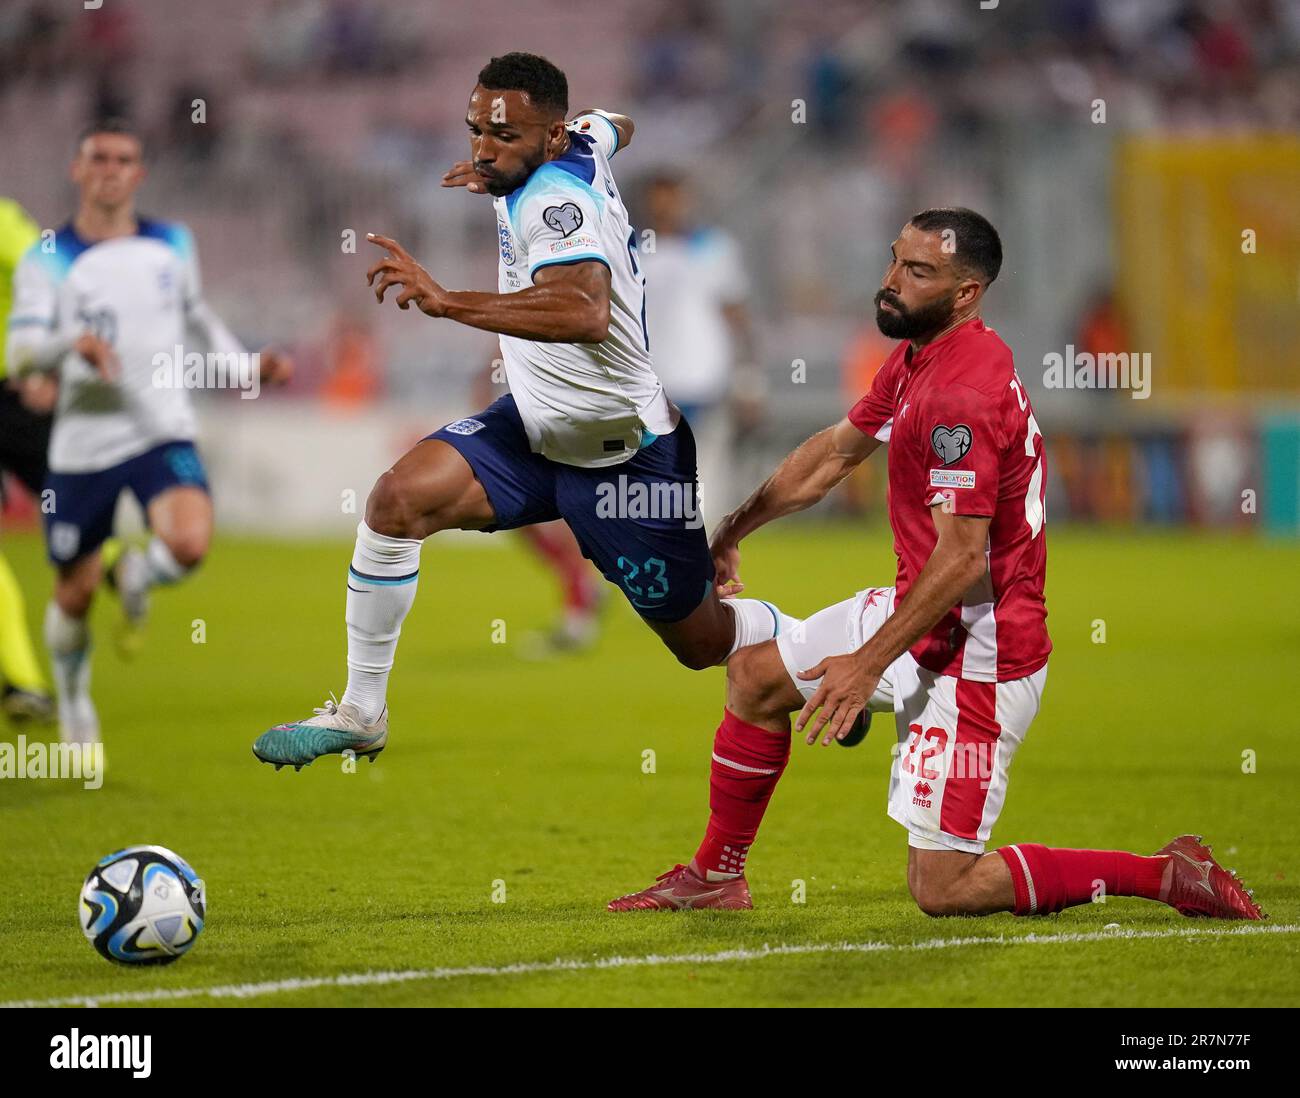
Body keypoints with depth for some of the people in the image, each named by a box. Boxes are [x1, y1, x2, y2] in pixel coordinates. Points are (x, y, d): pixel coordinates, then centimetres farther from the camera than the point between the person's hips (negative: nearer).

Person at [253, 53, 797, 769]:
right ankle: (360, 715, -3)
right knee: (398, 500, -13)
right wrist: (500, 174, 25)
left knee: (703, 641, 6)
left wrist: (448, 301, -54)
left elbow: (586, 310, -50)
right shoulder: (583, 140, -4)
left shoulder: (558, 198, -29)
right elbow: (616, 125, 23)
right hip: (535, 422, 8)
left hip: (627, 454, -8)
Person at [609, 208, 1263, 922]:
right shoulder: (918, 357, 8)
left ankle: (1167, 875, -3)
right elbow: (836, 450, 23)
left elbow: (962, 558, -27)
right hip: (918, 614, 10)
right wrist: (731, 533, 26)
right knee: (755, 675, 18)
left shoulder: (962, 394, -24)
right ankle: (717, 875, 32)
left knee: (942, 889, -10)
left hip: (978, 650, -10)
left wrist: (868, 663, -24)